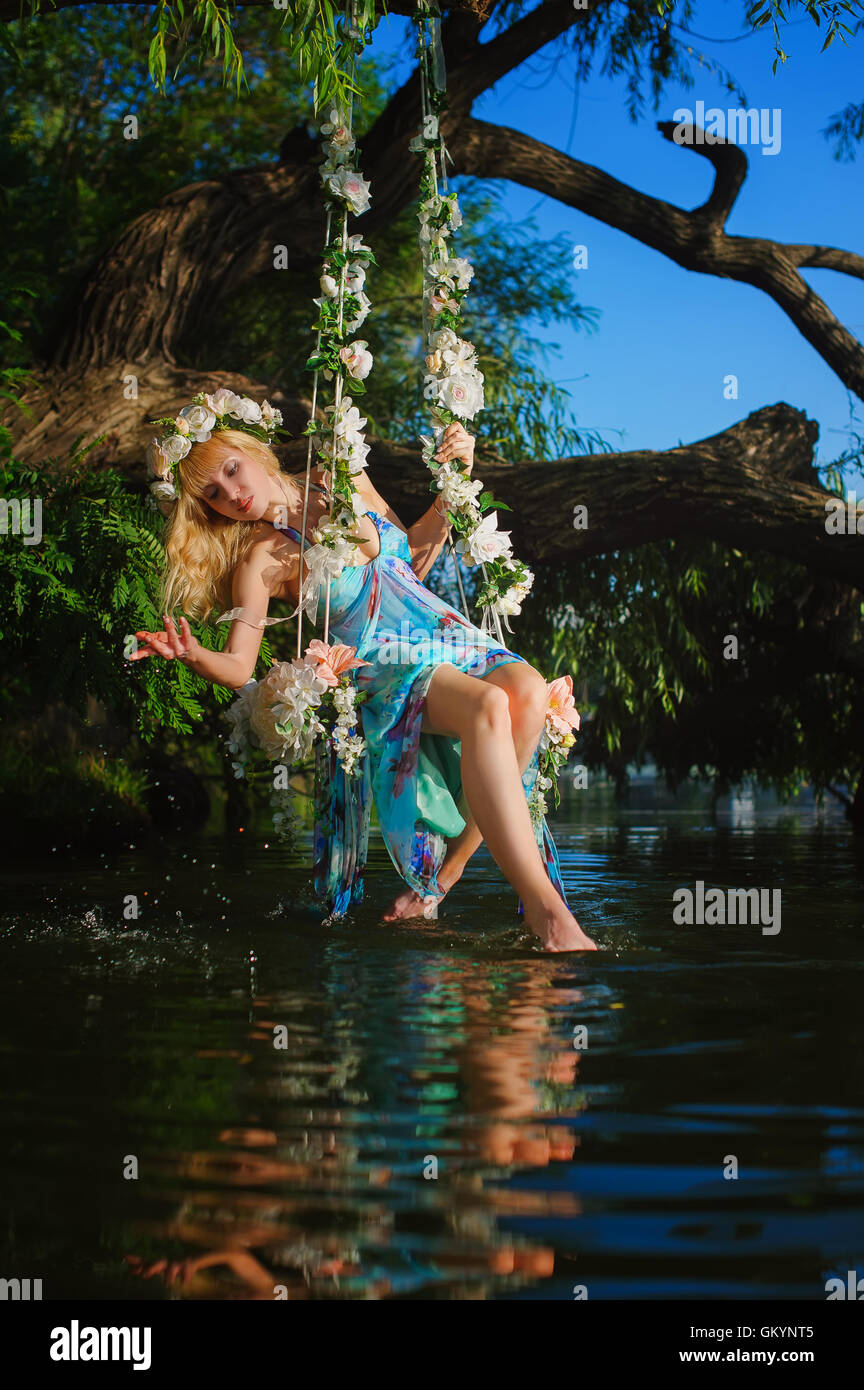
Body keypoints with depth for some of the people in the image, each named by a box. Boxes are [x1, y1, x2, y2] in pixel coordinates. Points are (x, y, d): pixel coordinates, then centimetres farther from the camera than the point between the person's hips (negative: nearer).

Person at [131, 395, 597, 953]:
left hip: (451, 636, 5)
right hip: (391, 673, -4)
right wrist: (192, 654, -27)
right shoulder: (262, 557, 0)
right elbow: (238, 669, -6)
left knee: (528, 690, -31)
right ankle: (544, 910, -40)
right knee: (487, 707, -37)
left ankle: (448, 869, -17)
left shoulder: (345, 482, 12)